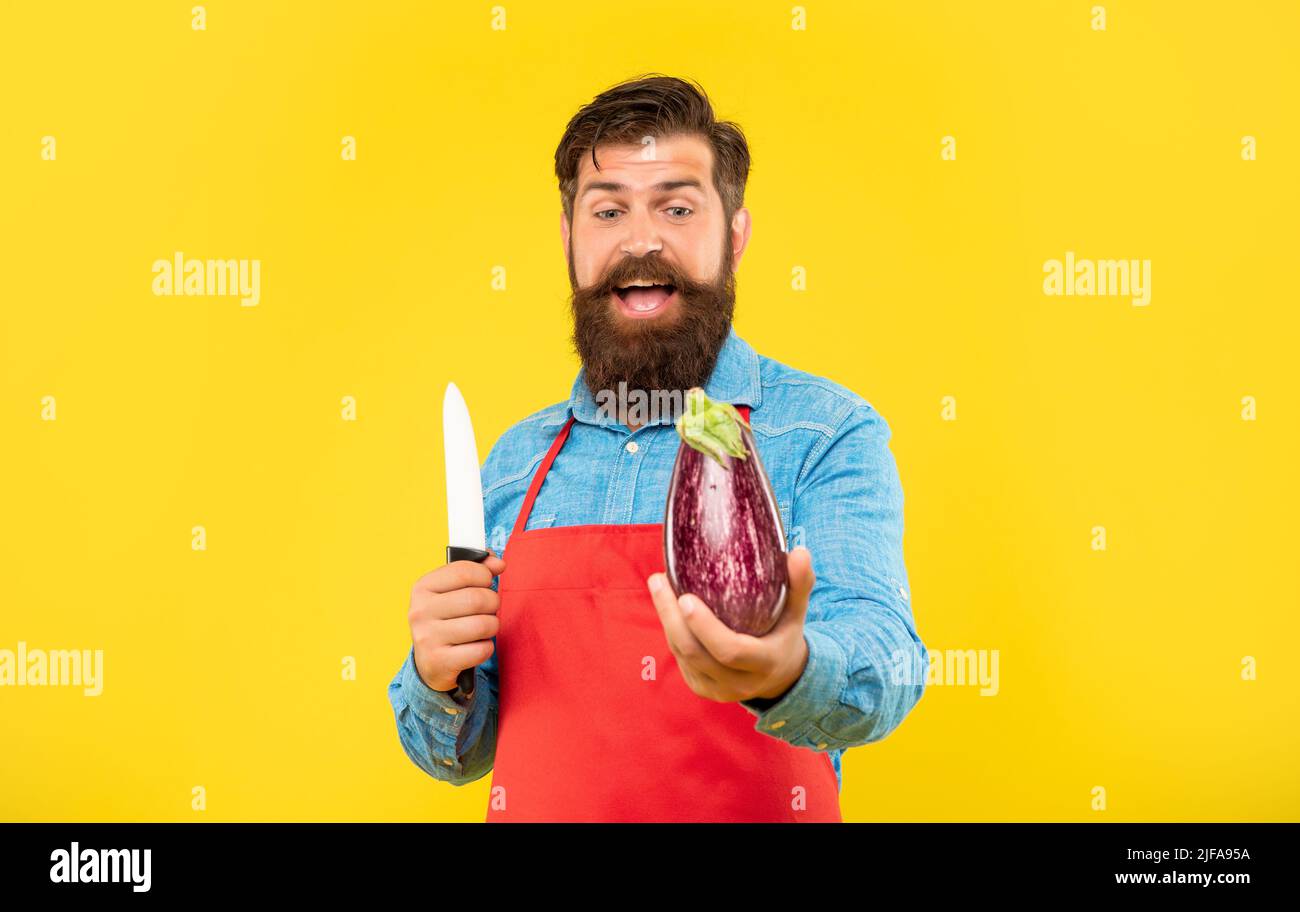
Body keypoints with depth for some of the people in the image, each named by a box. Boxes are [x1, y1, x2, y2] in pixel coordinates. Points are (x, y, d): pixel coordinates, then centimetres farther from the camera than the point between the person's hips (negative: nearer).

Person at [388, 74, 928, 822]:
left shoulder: (828, 435, -9)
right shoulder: (516, 461, 3)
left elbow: (882, 661, -24)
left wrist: (786, 672, -44)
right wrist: (440, 680, -12)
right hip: (535, 807, 3)